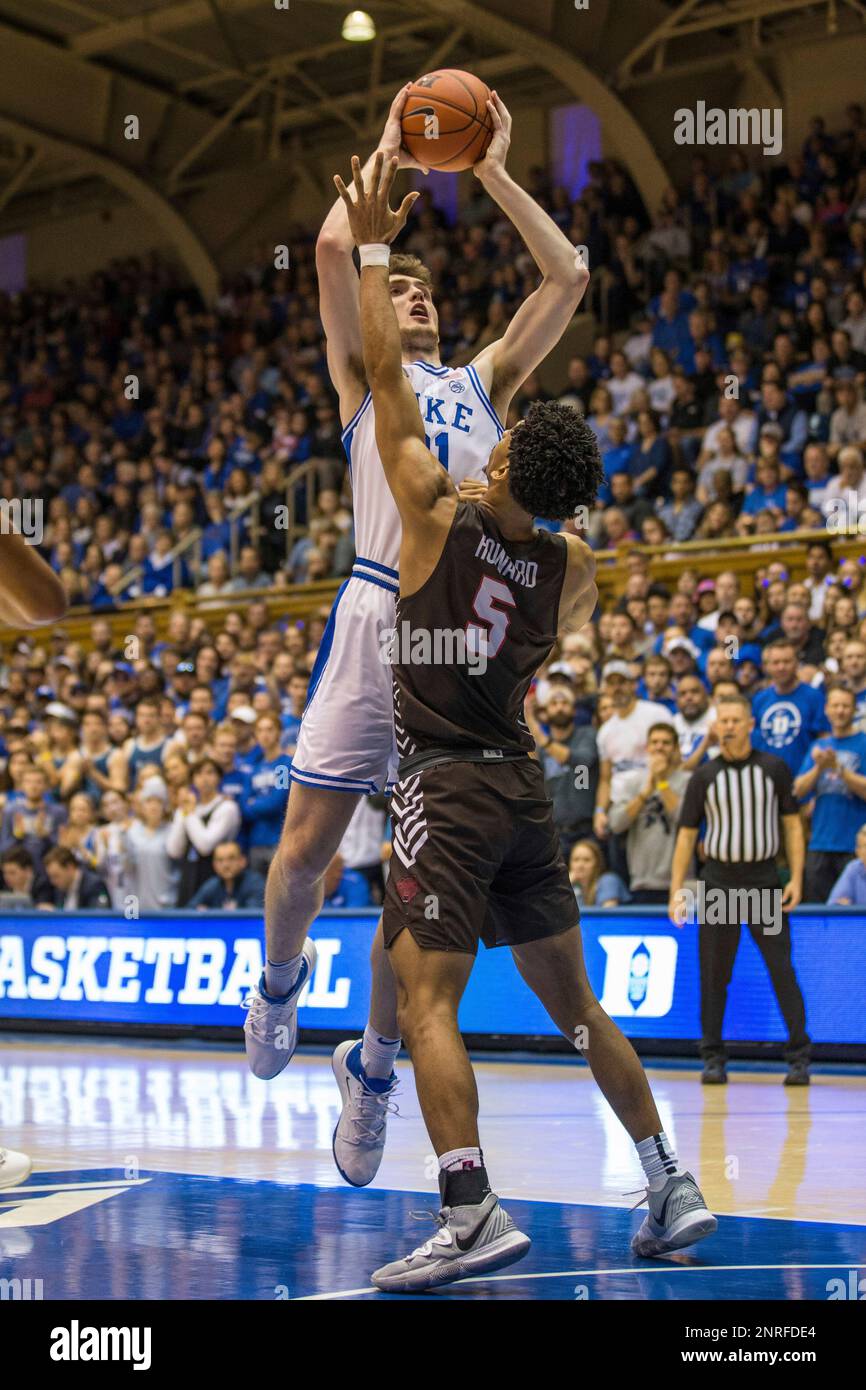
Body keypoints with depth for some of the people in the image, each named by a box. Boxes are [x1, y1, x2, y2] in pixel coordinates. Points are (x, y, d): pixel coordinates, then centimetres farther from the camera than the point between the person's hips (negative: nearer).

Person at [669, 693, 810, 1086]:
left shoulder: (774, 769, 3)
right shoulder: (704, 777, 4)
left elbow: (792, 825, 6)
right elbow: (686, 834, 5)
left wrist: (796, 878, -3)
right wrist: (676, 891, -2)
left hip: (764, 882, -1)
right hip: (718, 883, 1)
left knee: (782, 969, -5)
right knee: (714, 975, 2)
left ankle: (799, 1057, -1)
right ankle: (713, 1057, 11)